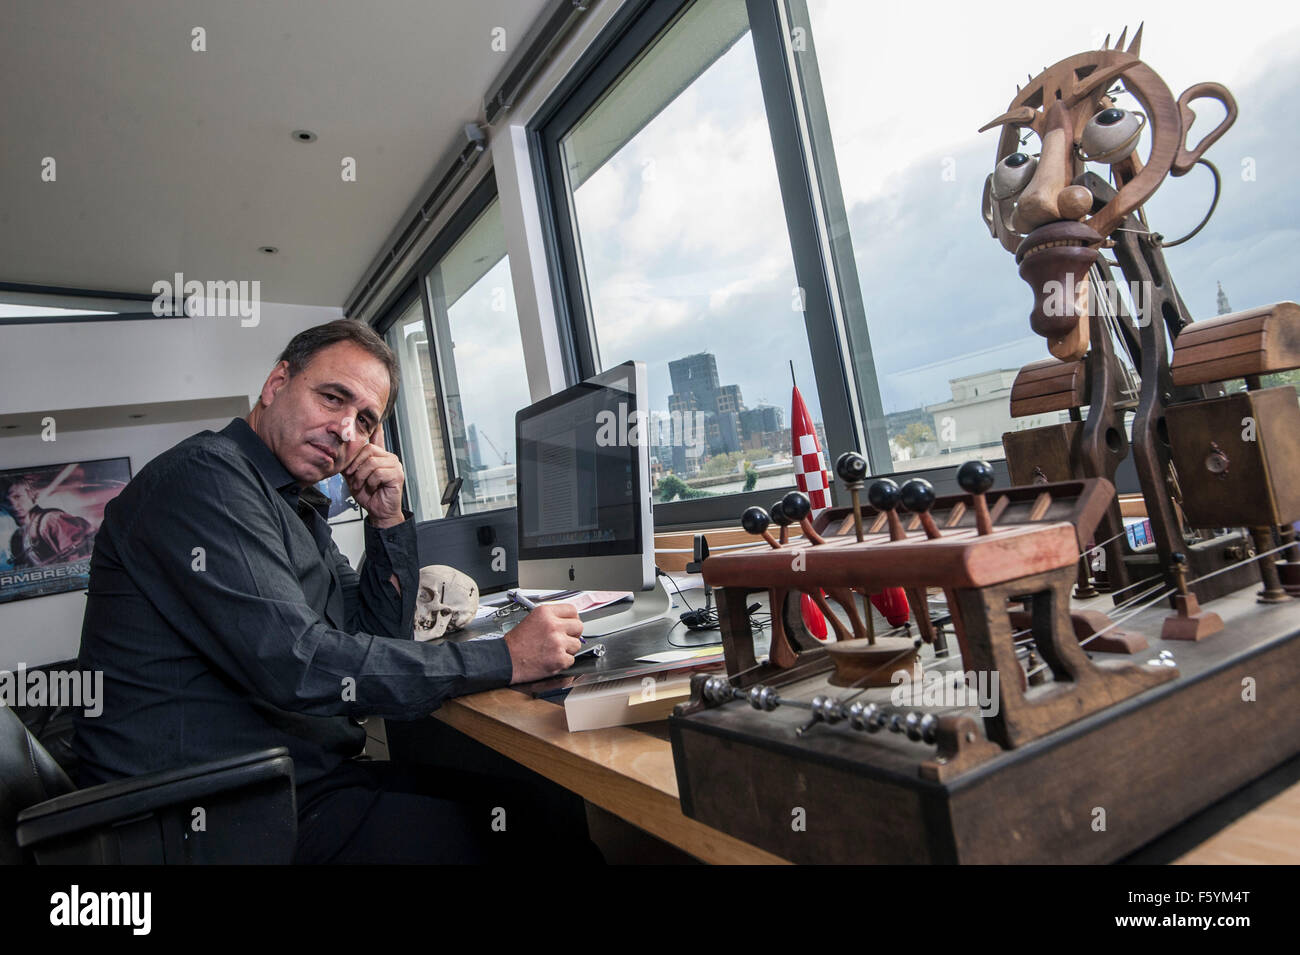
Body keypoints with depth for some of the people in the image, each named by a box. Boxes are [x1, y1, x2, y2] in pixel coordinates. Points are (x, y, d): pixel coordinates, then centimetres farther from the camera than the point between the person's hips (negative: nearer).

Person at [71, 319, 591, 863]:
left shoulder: (299, 507, 12)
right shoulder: (206, 476, -17)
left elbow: (378, 640, 13)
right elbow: (294, 666, -28)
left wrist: (388, 520, -1)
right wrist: (507, 659, -25)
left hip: (303, 779, 9)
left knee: (534, 806, -1)